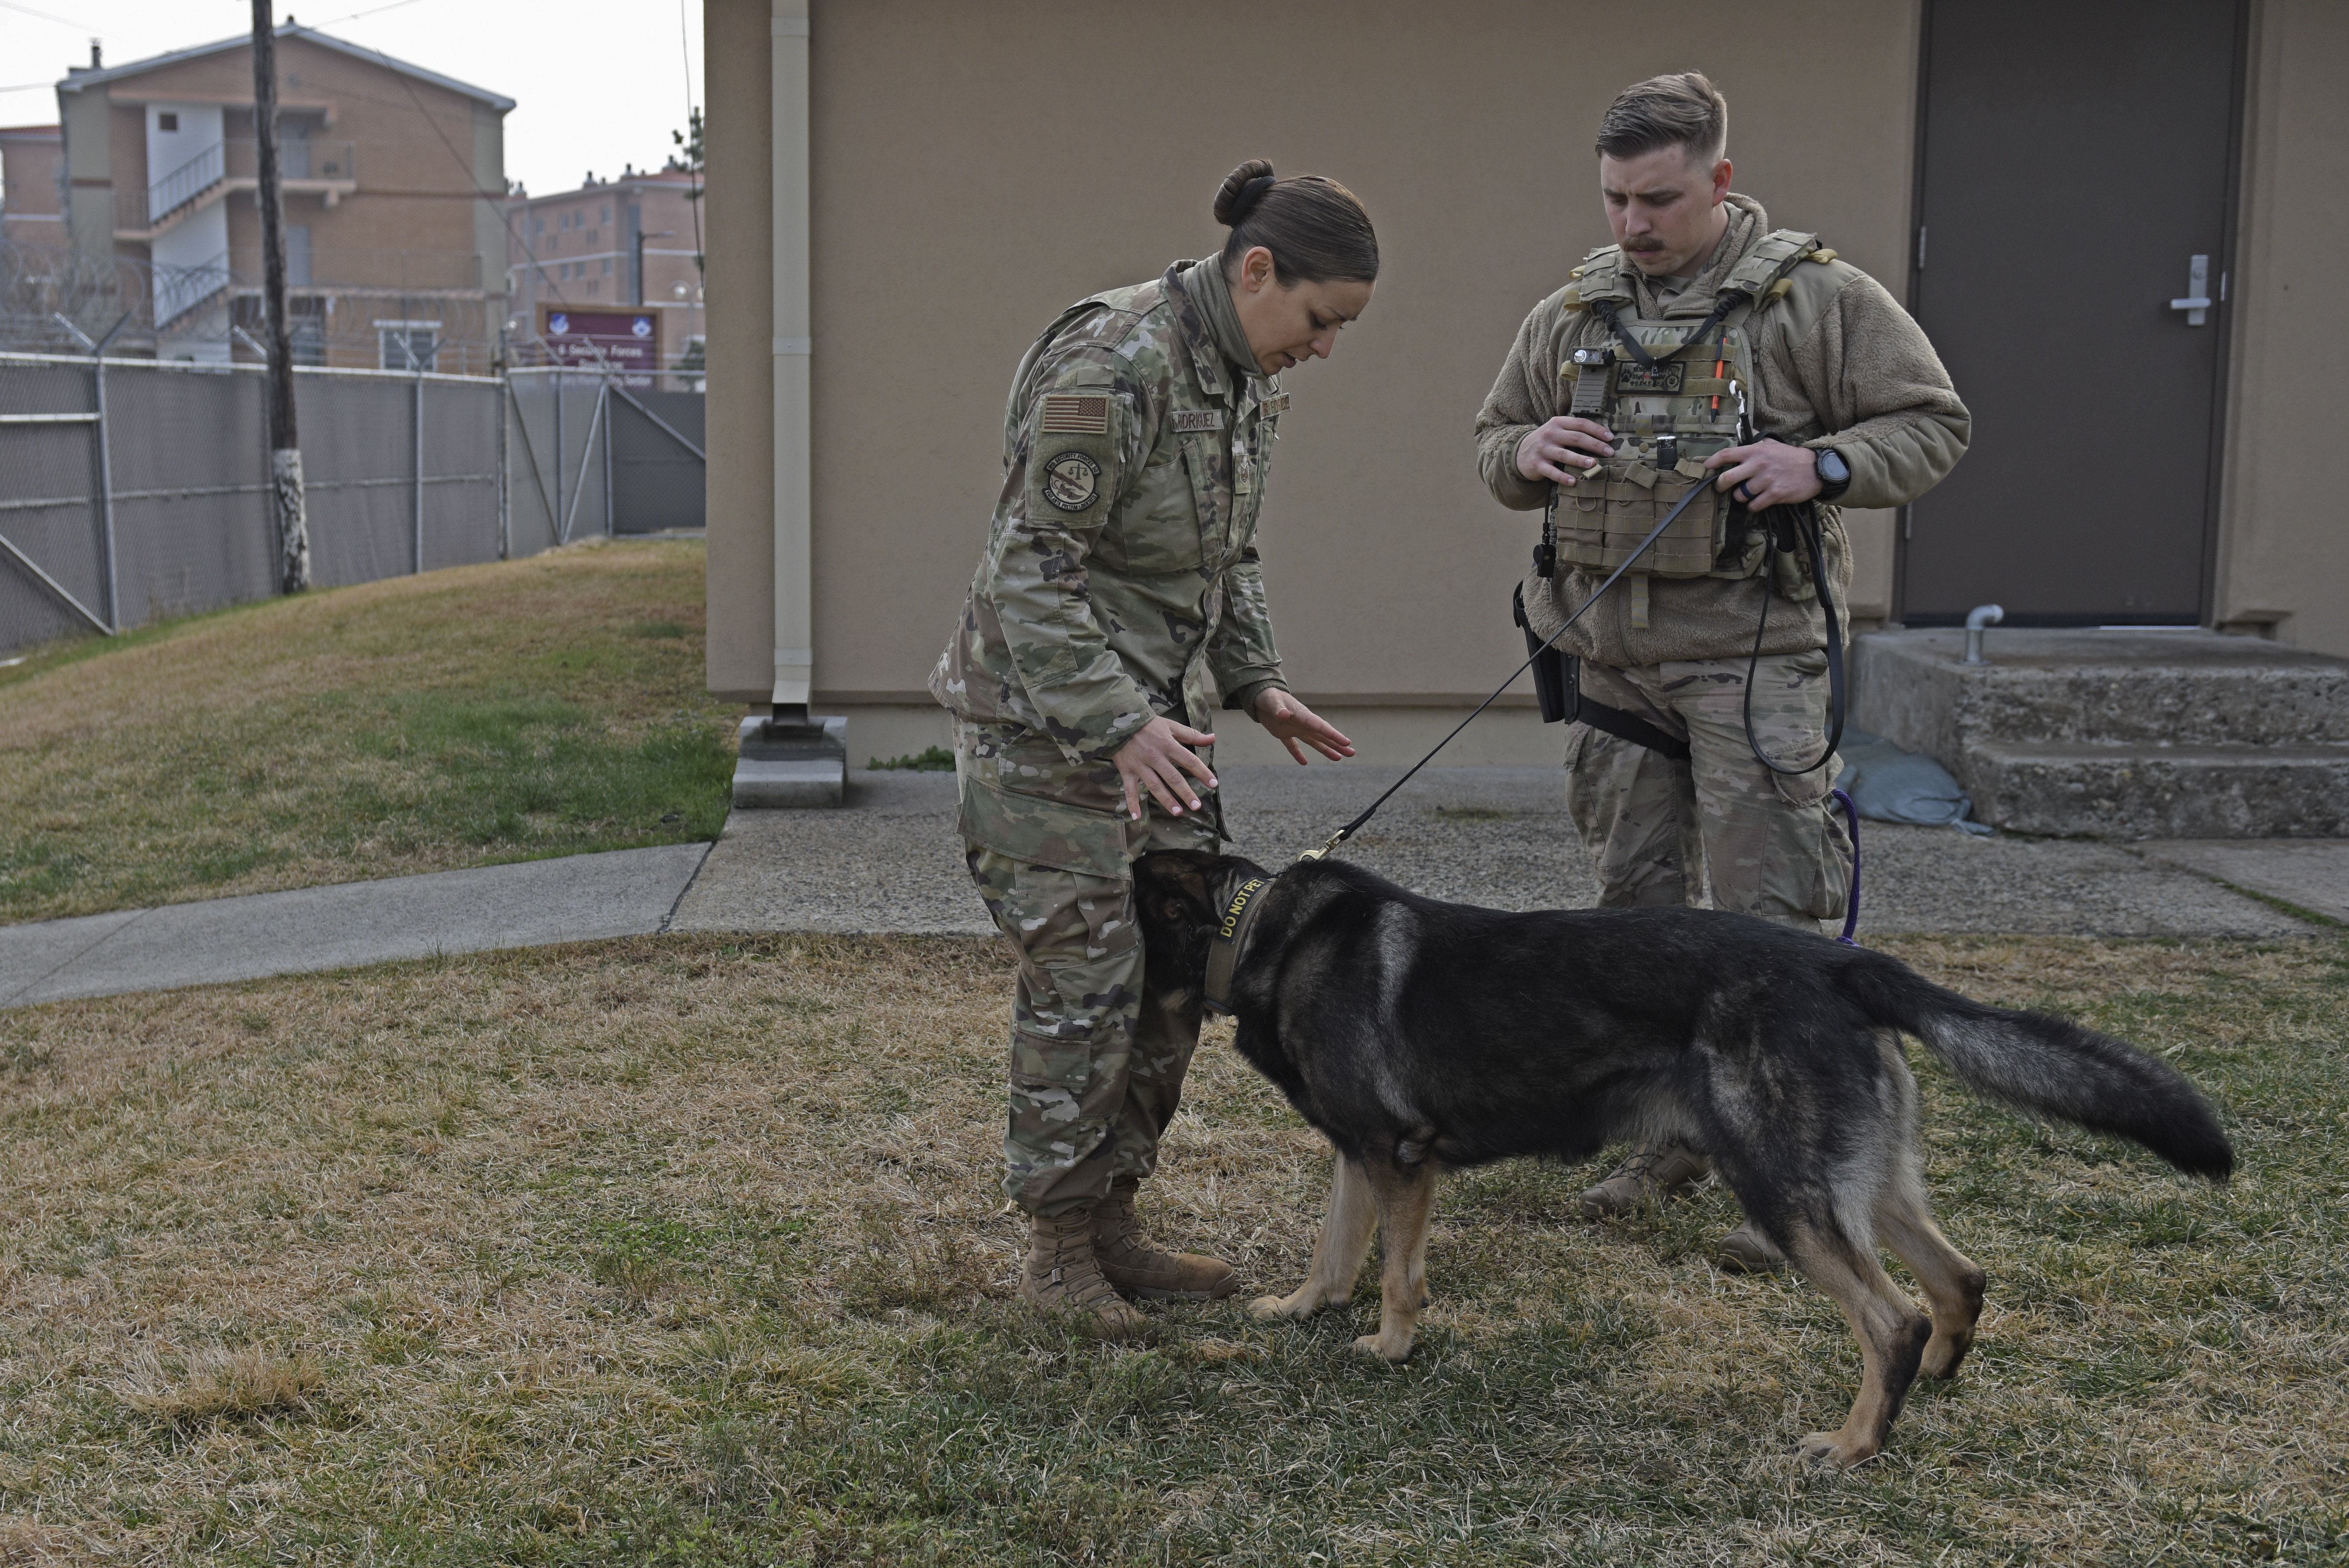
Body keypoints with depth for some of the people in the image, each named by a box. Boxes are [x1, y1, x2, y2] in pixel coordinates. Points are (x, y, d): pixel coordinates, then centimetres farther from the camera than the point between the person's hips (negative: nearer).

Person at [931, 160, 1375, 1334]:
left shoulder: (1251, 381, 7)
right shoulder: (1111, 365, -22)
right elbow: (1034, 568, -23)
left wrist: (1255, 683, 11)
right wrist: (1119, 725, -27)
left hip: (1157, 712, 9)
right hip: (1047, 718, -9)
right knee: (1084, 982, -4)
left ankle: (1111, 1223, 23)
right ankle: (1058, 1250, 12)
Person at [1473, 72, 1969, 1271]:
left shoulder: (1817, 297, -4)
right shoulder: (1572, 312, 10)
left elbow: (1932, 426, -2)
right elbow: (1491, 441, 19)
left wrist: (1822, 465, -19)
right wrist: (1528, 453, -5)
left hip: (1753, 654, -5)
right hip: (1616, 654, 6)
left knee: (1768, 912, -7)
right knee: (1637, 899, 13)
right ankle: (1675, 1127, 29)